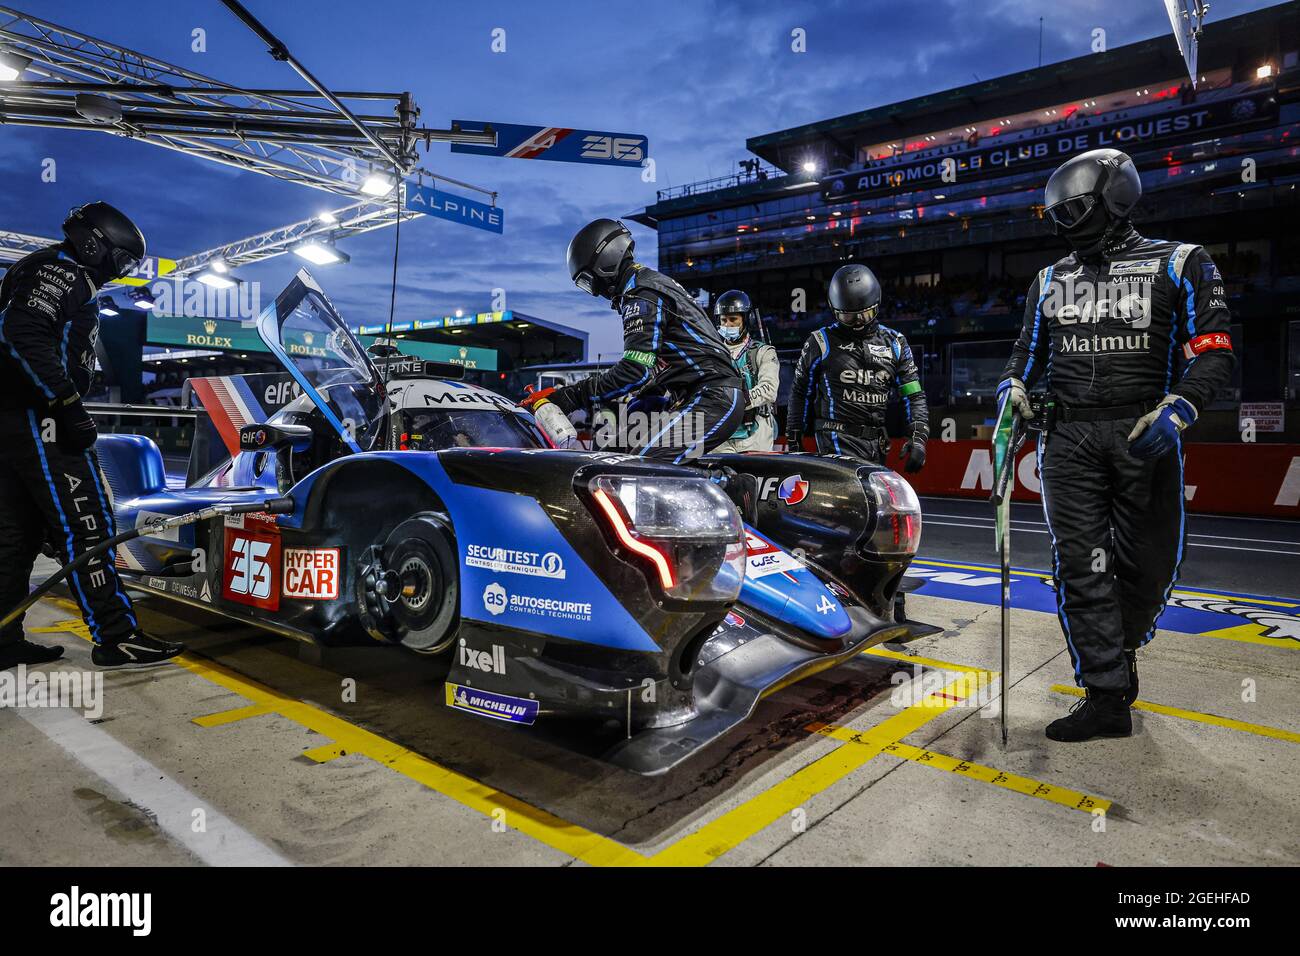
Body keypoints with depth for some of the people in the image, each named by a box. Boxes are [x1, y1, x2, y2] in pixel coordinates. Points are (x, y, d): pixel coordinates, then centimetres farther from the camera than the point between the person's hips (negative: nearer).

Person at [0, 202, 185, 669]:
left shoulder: (64, 277, 23)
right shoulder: (60, 270, -7)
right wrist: (67, 403, -24)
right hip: (39, 419, -11)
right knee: (85, 526, -10)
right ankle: (116, 637, -8)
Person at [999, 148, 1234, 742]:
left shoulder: (1178, 264, 5)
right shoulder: (1051, 280, 17)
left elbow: (1214, 353, -3)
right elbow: (1030, 350, 25)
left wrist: (1173, 411, -20)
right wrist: (1014, 387, 3)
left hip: (1144, 436, -2)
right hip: (1069, 437, 2)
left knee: (1147, 564, 4)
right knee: (1080, 566, -5)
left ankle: (1121, 650, 34)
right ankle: (1106, 698, 2)